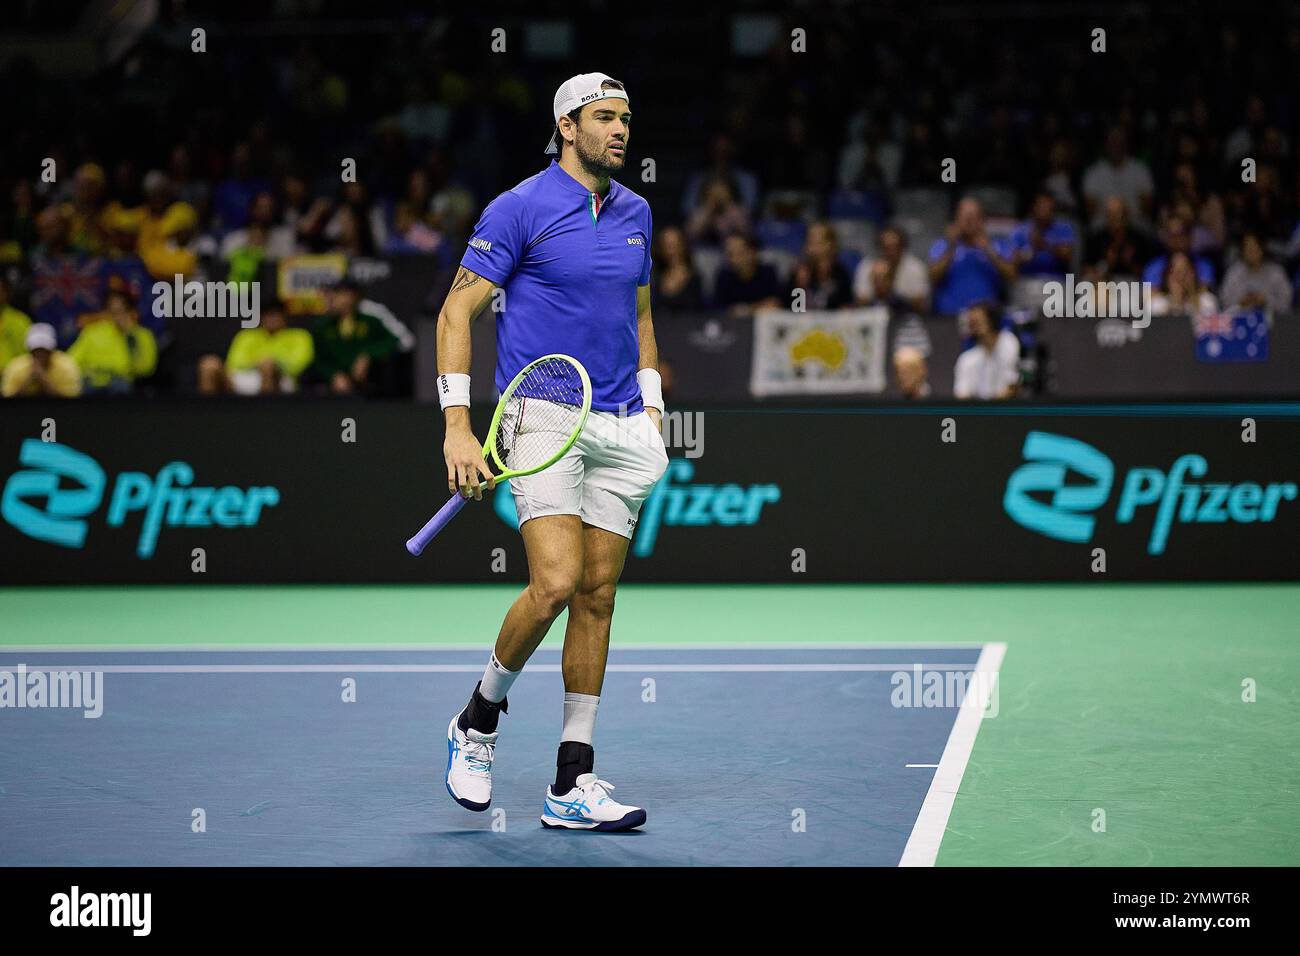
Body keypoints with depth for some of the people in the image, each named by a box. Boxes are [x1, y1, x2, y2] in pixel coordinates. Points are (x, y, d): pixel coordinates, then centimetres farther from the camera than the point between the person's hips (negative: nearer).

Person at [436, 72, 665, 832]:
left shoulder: (636, 213, 13)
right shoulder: (519, 208, -6)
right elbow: (457, 313, -5)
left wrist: (652, 410, 14)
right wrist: (458, 428, -12)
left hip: (619, 428, 6)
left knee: (598, 598, 3)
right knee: (556, 583, -19)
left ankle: (574, 784, 6)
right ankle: (479, 719, 7)